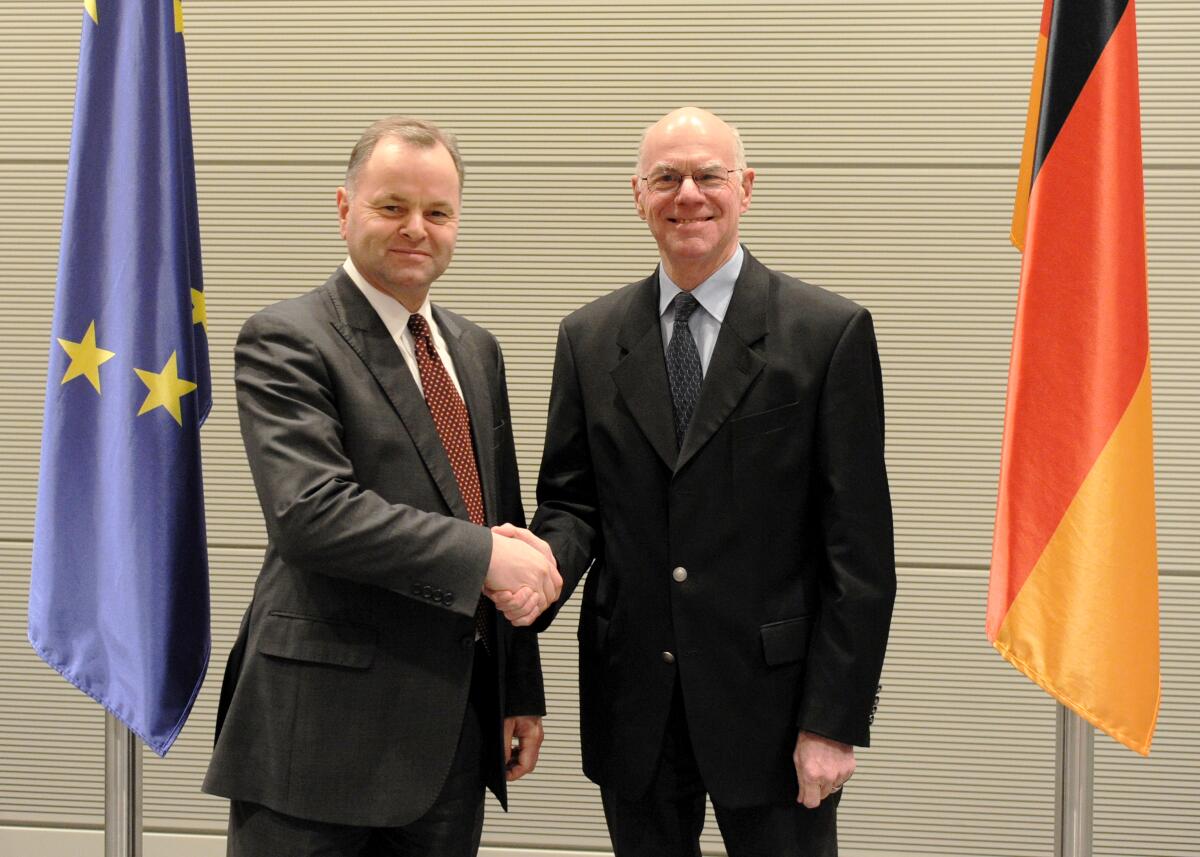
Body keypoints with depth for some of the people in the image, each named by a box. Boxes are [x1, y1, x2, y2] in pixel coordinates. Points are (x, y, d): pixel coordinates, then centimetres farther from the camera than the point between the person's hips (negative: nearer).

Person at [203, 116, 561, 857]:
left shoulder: (475, 349, 15)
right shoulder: (285, 342, -8)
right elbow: (310, 513, -22)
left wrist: (522, 695, 15)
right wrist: (481, 554, -20)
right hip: (323, 731, -6)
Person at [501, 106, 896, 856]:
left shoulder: (830, 332, -5)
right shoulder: (589, 339, 7)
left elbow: (859, 548, -7)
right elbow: (571, 500, 10)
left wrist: (834, 719, -11)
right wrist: (549, 558, -14)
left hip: (771, 697, -3)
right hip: (633, 705, 3)